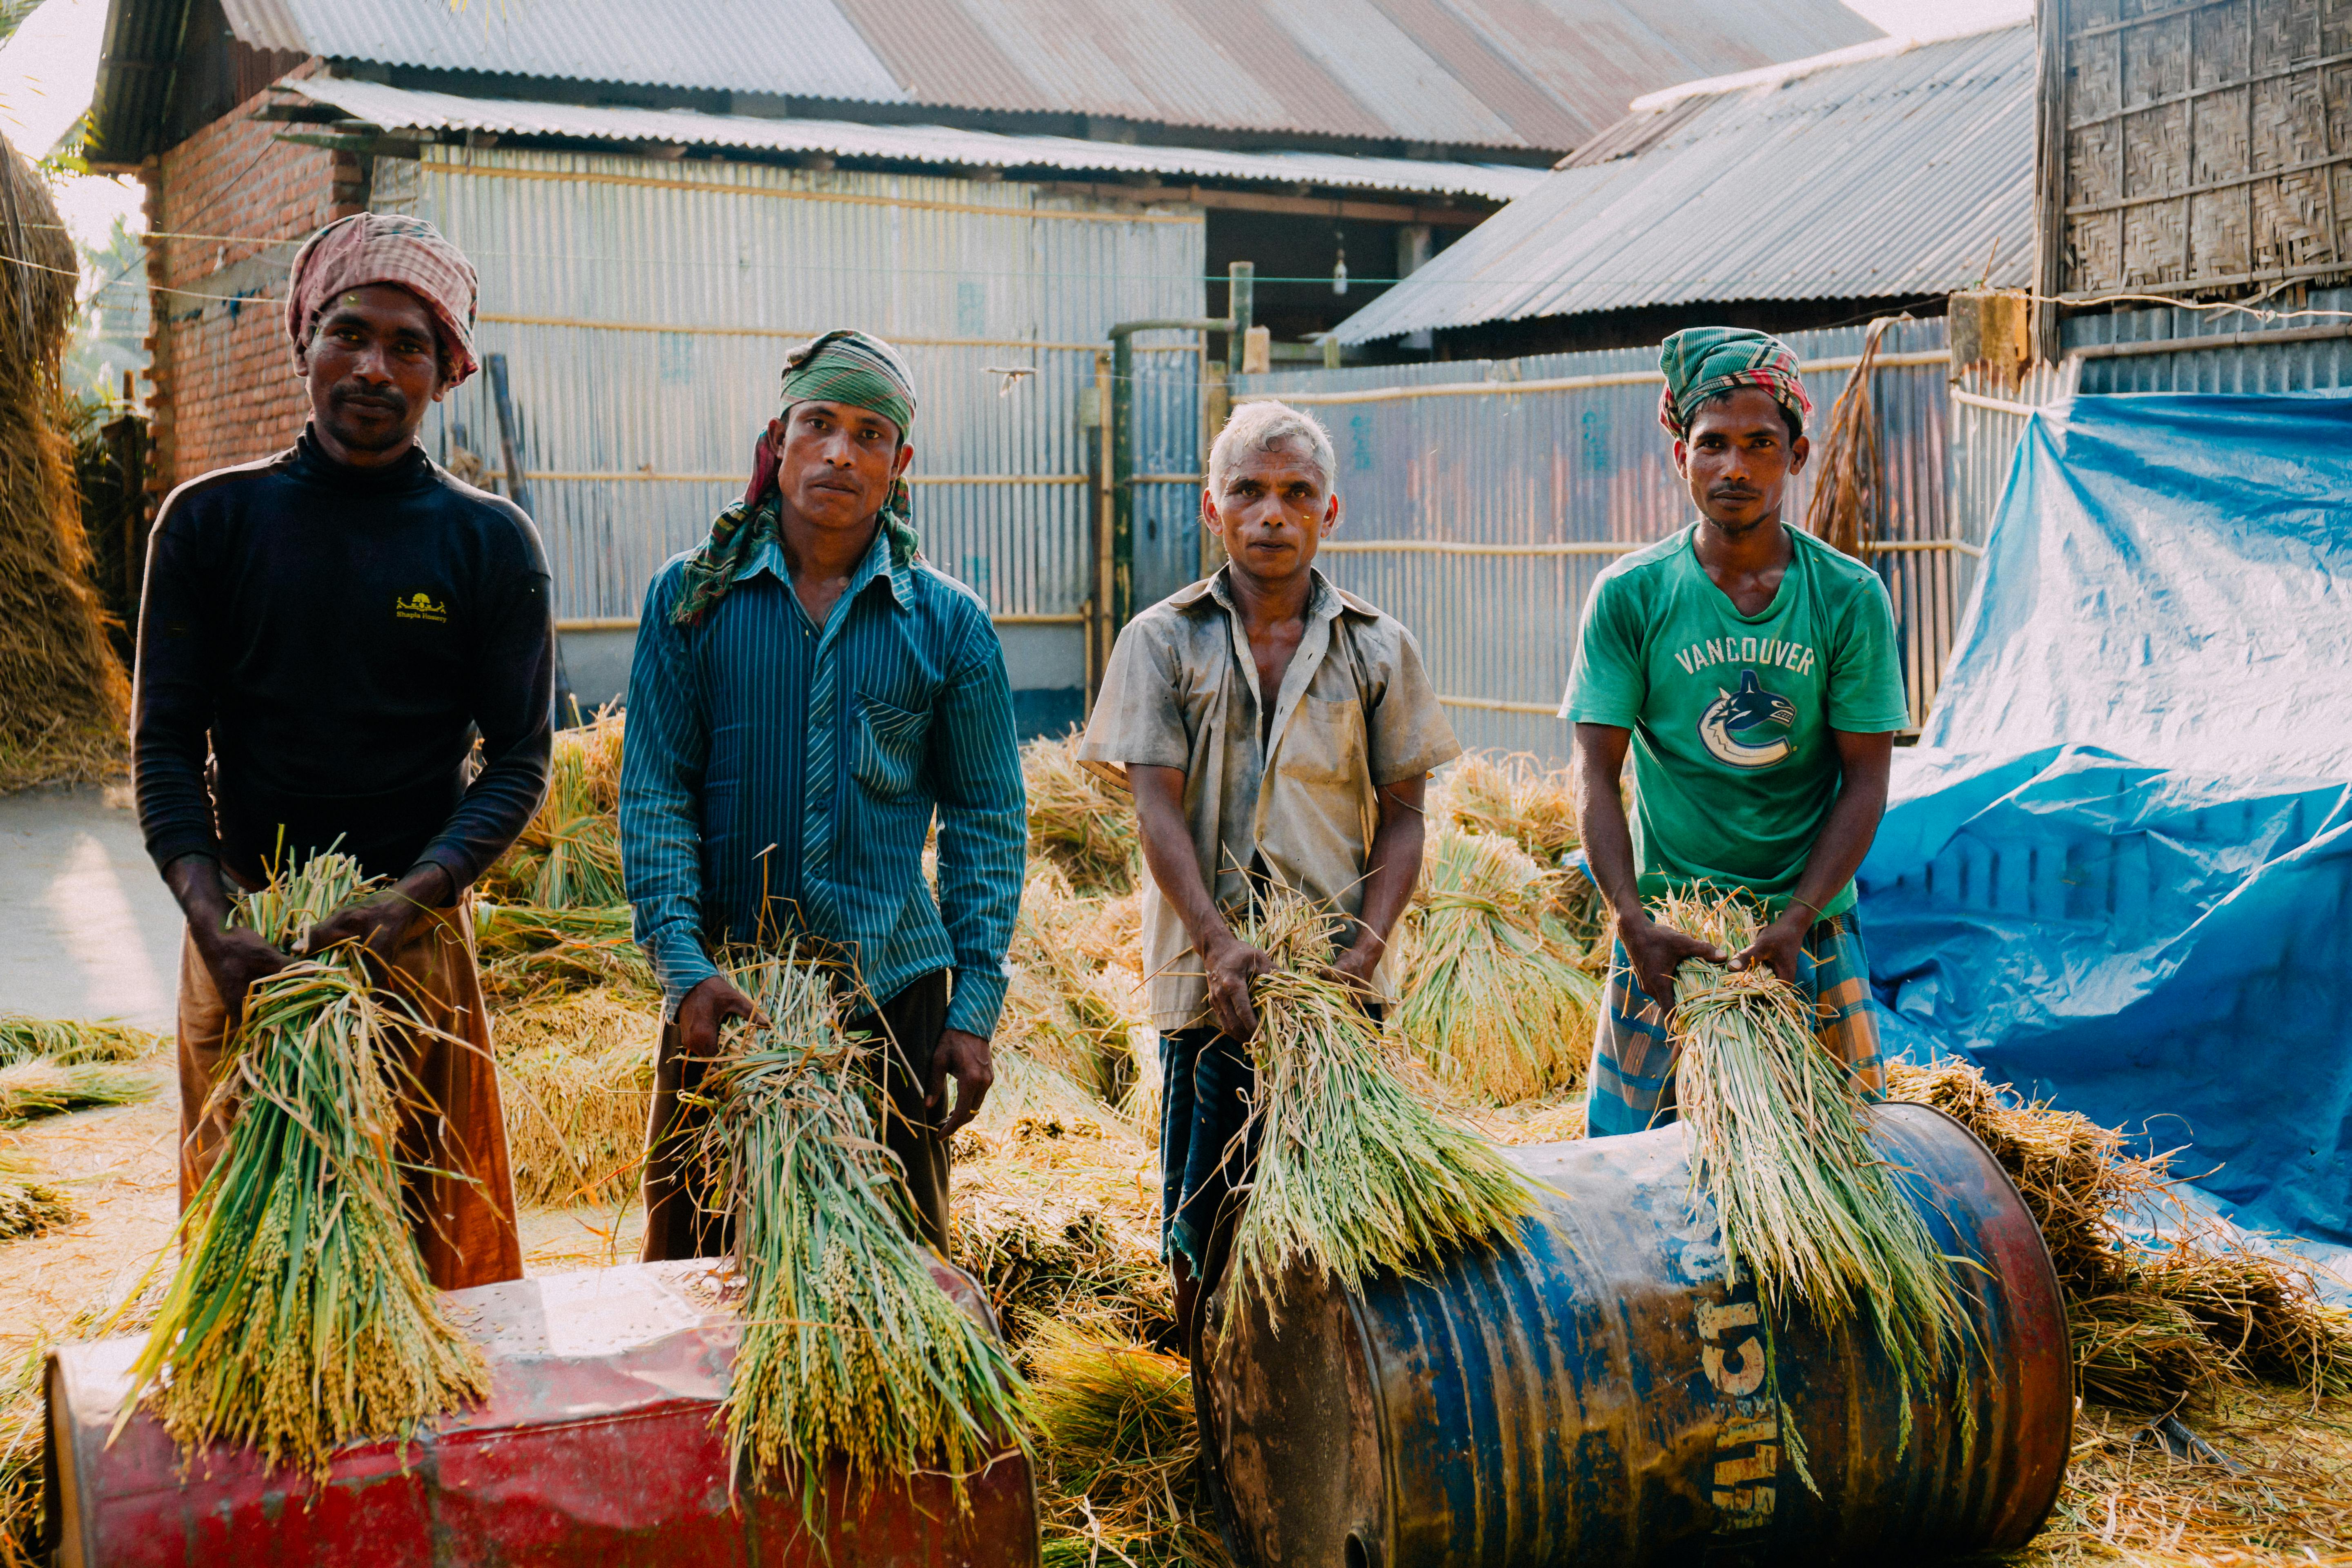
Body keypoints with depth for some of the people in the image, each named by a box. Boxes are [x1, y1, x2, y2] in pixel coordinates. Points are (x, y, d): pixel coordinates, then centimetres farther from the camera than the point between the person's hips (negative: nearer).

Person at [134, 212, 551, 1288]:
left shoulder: (489, 543, 4)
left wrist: (413, 898, -17)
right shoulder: (211, 521, 6)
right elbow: (165, 743, 2)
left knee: (441, 1241, 2)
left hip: (417, 944, 0)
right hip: (244, 945, 1)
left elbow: (519, 759, 0)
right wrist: (213, 916, -14)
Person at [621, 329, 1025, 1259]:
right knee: (691, 1265, 7)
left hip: (893, 995, 0)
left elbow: (988, 822, 6)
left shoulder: (947, 624, 4)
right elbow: (653, 794, 0)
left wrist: (974, 1008, -1)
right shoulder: (691, 599, 3)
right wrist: (684, 968, -12)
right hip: (720, 993, 0)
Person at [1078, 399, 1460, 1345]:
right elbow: (1156, 808, -4)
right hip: (1212, 973, -1)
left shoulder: (1378, 649, 7)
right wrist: (1219, 944, -17)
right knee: (1203, 1216, 4)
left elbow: (1402, 816, 6)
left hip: (1341, 974, 1)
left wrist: (1368, 945, -9)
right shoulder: (1163, 641, 4)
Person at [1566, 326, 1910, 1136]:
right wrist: (1635, 922, -17)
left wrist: (1795, 919, -14)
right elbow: (1596, 777, -6)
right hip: (1666, 926, -1)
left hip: (1810, 925, 1)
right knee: (1629, 1149, 0)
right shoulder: (1629, 595, -4)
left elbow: (1865, 782, -2)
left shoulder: (1850, 598, -2)